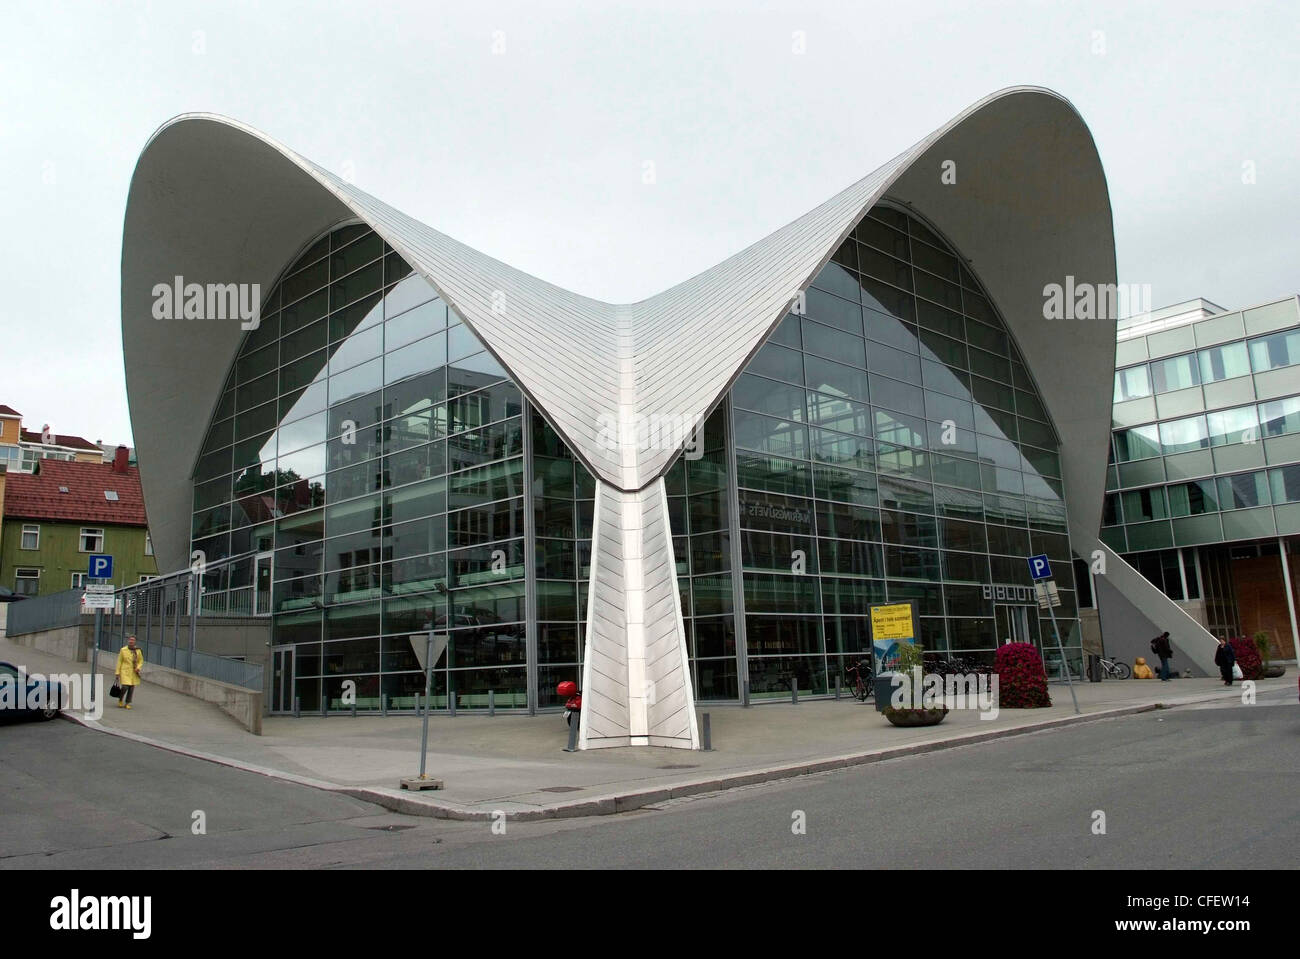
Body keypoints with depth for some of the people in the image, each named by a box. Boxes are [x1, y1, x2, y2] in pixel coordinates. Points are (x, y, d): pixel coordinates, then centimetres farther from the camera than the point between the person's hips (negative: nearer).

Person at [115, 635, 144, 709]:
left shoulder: (138, 651, 0)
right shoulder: (123, 650, -6)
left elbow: (141, 661, 11)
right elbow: (119, 662, -1)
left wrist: (138, 668, -9)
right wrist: (117, 673, -3)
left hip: (134, 672, 3)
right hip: (125, 671, -3)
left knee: (131, 688, 1)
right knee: (125, 687, -13)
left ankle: (127, 703, 15)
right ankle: (120, 700, 16)